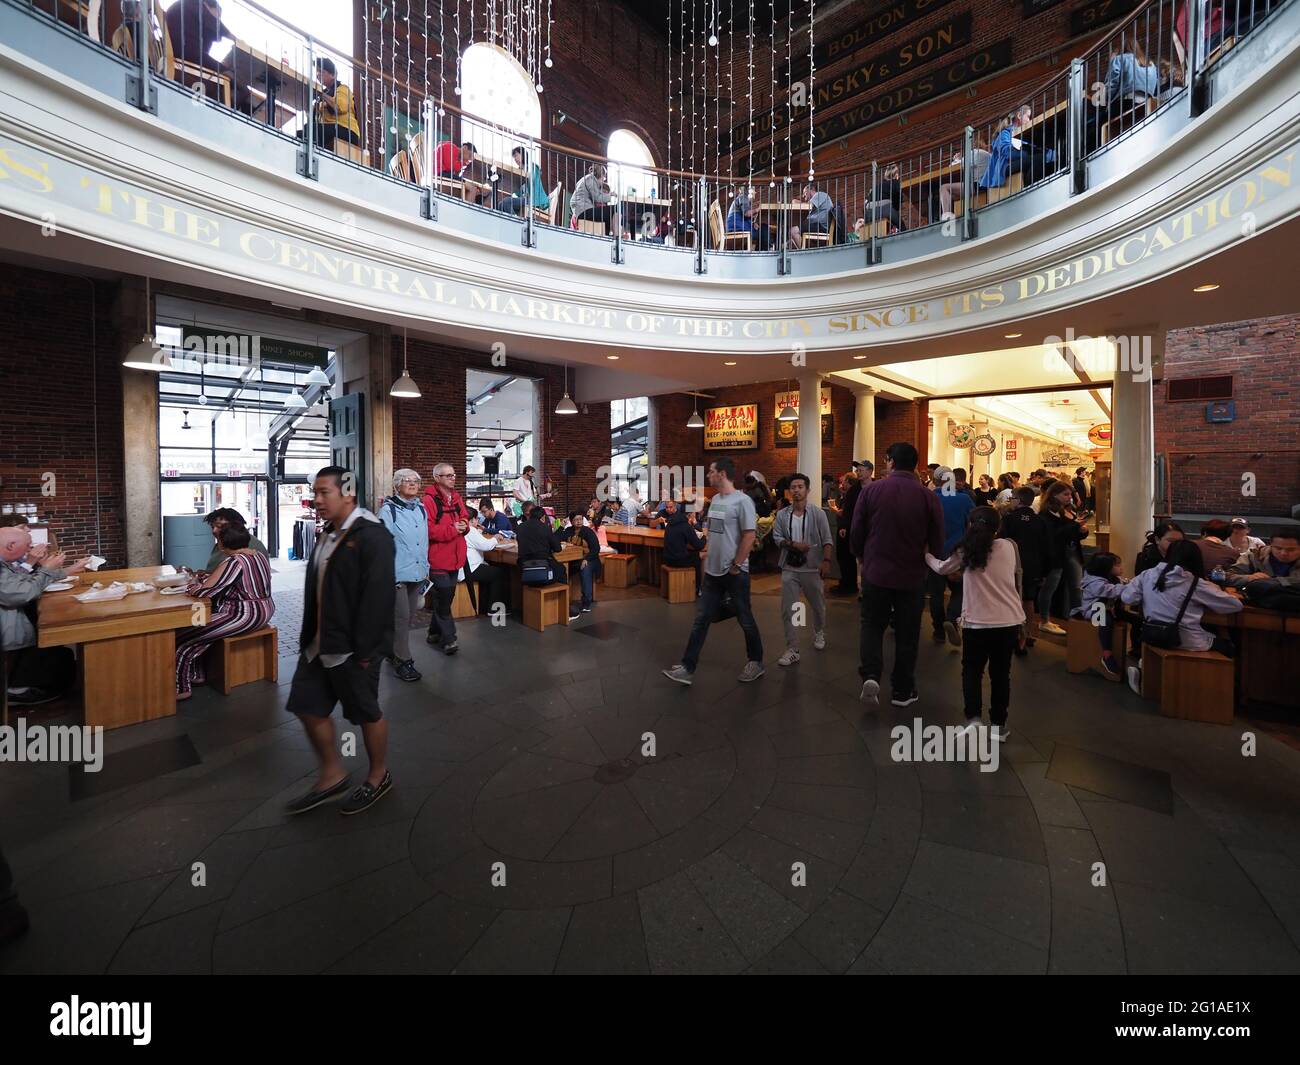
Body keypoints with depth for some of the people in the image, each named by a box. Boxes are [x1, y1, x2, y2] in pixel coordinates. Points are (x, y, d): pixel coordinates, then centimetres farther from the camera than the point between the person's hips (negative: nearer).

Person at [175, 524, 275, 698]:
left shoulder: (234, 562, -20)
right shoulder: (260, 555, 8)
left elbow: (202, 591, -19)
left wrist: (193, 584, 2)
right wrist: (203, 578, 10)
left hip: (246, 616, -10)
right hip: (263, 610, 10)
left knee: (183, 638, 1)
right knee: (199, 622, 22)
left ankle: (181, 688, 9)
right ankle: (196, 674, 25)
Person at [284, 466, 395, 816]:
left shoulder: (371, 535, -19)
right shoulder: (327, 534, 11)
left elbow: (378, 597, -23)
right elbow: (317, 591, 17)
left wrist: (364, 649, -23)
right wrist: (309, 637, 15)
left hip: (352, 648, -9)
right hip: (320, 643, 9)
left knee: (366, 712, 7)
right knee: (308, 708, 14)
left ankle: (379, 777, 28)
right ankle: (332, 776, 33)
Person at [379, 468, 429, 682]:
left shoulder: (421, 509, 12)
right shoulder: (388, 510, -8)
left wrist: (426, 568, 17)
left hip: (417, 573, 7)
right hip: (397, 574, -7)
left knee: (409, 616, 14)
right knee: (401, 617, -3)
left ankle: (394, 651, 31)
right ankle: (403, 661, 7)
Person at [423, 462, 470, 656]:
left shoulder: (457, 498, 13)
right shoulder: (429, 500, -12)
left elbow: (465, 518, 22)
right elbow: (427, 529, -21)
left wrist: (464, 525, -1)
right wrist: (452, 529, -20)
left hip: (455, 557, 8)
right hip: (438, 557, -8)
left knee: (447, 596, 16)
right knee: (443, 598, -5)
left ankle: (435, 632, 30)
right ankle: (448, 639, 2)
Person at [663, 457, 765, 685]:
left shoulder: (742, 500, -15)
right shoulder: (715, 499, 10)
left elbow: (749, 535, -18)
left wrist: (736, 565, -16)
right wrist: (709, 558, 15)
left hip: (735, 572, -8)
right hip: (712, 571, 8)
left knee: (745, 619, 8)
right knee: (701, 620, 7)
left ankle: (756, 663, 27)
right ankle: (687, 668, 12)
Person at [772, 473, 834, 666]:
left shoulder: (818, 514, -5)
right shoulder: (782, 514, 1)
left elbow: (827, 540, -8)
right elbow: (776, 538, 0)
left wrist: (826, 561, -18)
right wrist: (793, 544, -16)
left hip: (812, 568, -1)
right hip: (789, 569, 1)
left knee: (818, 606, 18)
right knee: (788, 610, -1)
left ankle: (819, 634, 46)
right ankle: (792, 650, 7)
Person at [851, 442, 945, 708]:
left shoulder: (871, 490, -9)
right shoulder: (929, 498, -7)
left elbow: (855, 534, -4)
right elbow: (937, 543, -2)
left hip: (875, 573, 0)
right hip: (912, 576, 1)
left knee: (872, 626, 16)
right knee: (907, 633, 14)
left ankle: (871, 674, -3)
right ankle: (903, 691, 25)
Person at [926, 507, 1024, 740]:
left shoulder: (965, 551, -2)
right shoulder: (1009, 546, 3)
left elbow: (941, 569, 15)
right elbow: (1016, 576, 18)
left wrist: (927, 555, 32)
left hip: (977, 621, -2)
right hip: (1010, 621, 2)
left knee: (971, 670, 13)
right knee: (1000, 673, 15)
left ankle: (973, 719, 0)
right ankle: (998, 725, 21)